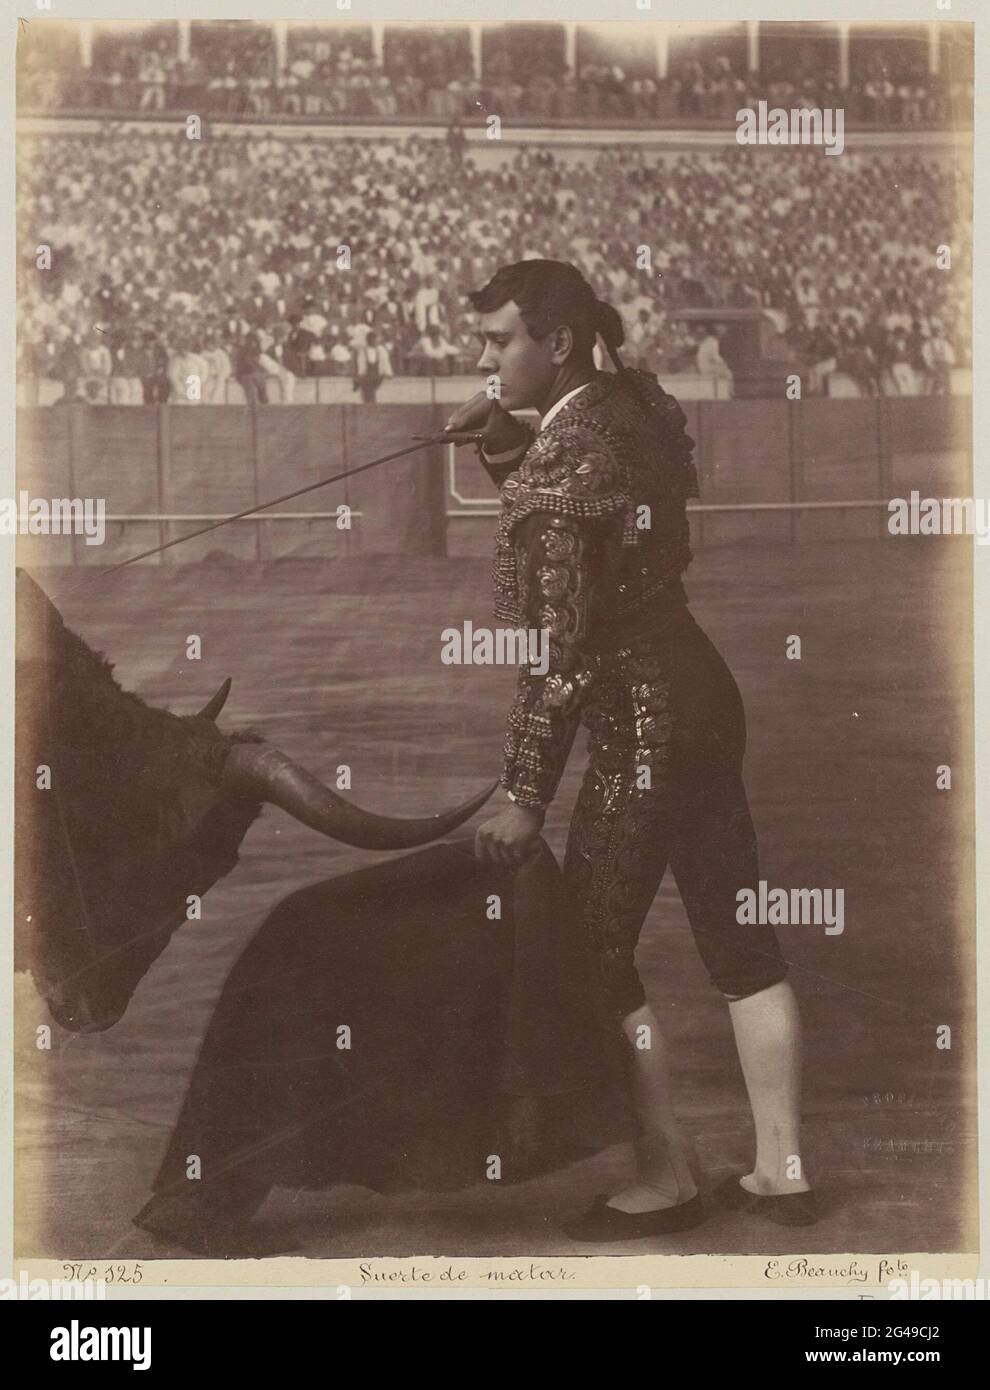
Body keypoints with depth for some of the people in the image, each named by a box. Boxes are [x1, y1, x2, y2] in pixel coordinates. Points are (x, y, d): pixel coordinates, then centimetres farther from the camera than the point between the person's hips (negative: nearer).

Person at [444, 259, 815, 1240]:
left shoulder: (555, 467, -19)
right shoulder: (642, 404, 5)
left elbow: (558, 651, -20)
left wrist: (523, 797, -15)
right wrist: (511, 448, 7)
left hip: (637, 725, -9)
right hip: (702, 692, 9)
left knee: (596, 954, 6)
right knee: (739, 939, 12)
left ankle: (667, 1179, 13)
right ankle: (782, 1170, 20)